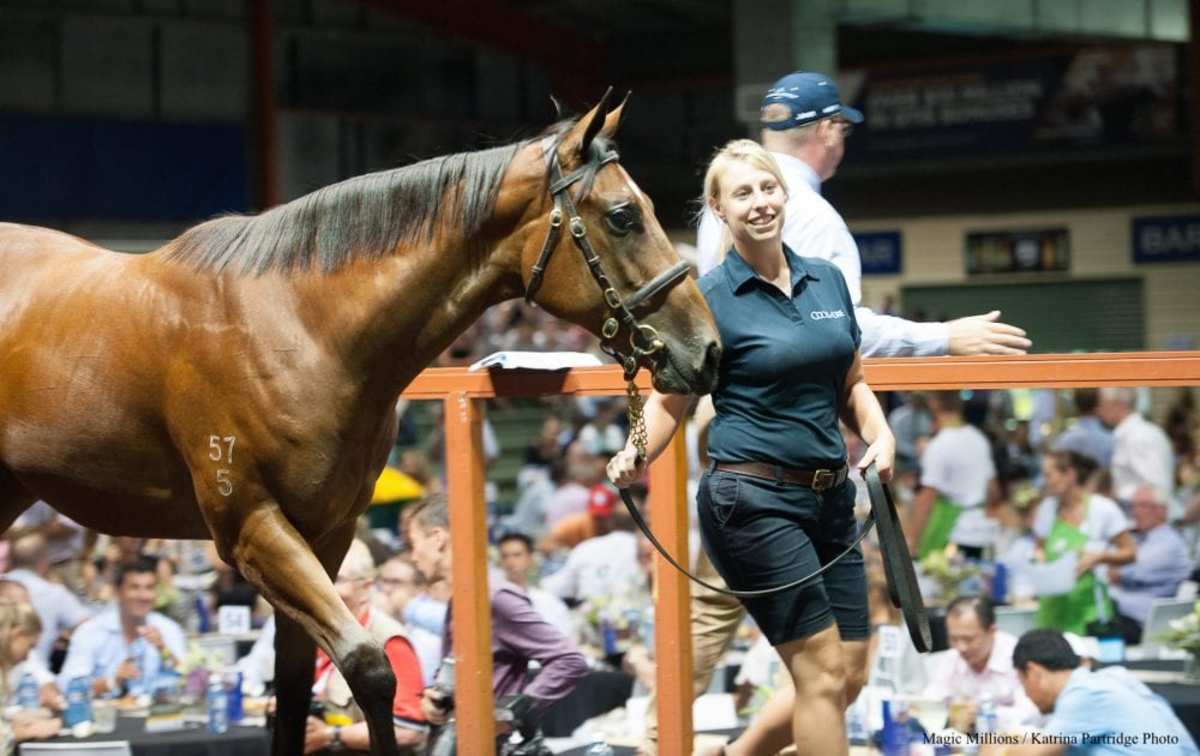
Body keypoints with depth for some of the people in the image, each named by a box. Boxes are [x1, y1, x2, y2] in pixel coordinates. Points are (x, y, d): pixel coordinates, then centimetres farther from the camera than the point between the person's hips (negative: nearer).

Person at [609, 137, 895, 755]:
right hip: (754, 500, -6)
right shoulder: (710, 297, -7)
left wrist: (880, 435, -1)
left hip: (829, 496, 6)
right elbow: (669, 401, -3)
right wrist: (636, 457, -22)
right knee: (824, 673, -7)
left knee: (851, 675, 8)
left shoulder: (827, 280, 9)